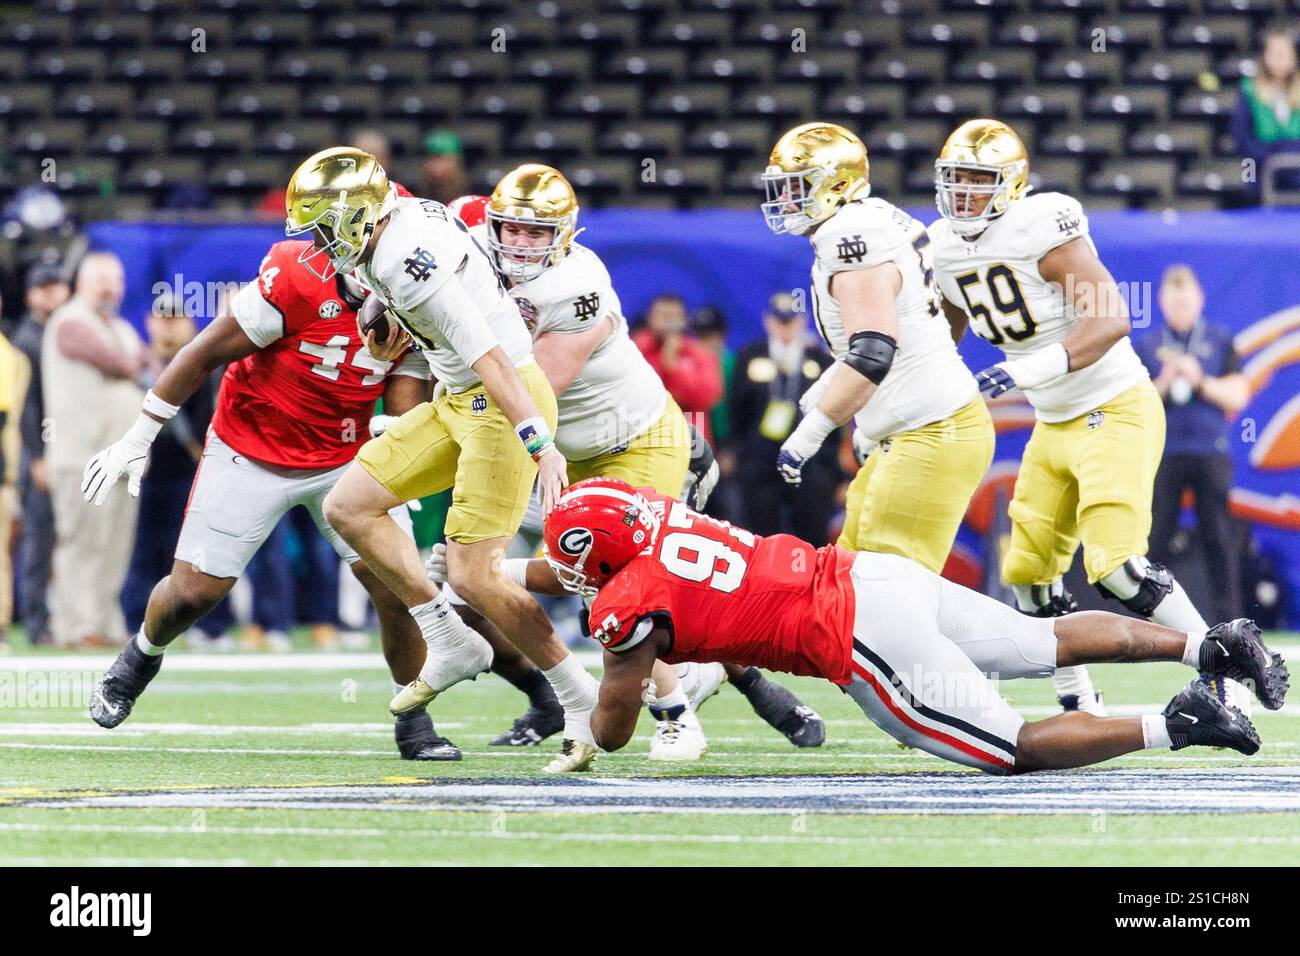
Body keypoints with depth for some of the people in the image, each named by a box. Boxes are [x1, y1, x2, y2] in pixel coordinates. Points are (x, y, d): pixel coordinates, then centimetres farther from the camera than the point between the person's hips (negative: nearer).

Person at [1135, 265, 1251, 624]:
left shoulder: (1221, 341, 9)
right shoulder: (1147, 347, 11)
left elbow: (1238, 395, 3)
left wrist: (1200, 381, -11)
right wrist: (1162, 384, -12)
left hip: (1211, 454, -1)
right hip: (1163, 454, 1)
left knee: (1219, 538, -3)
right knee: (1155, 537, -3)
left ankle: (1228, 617, -2)